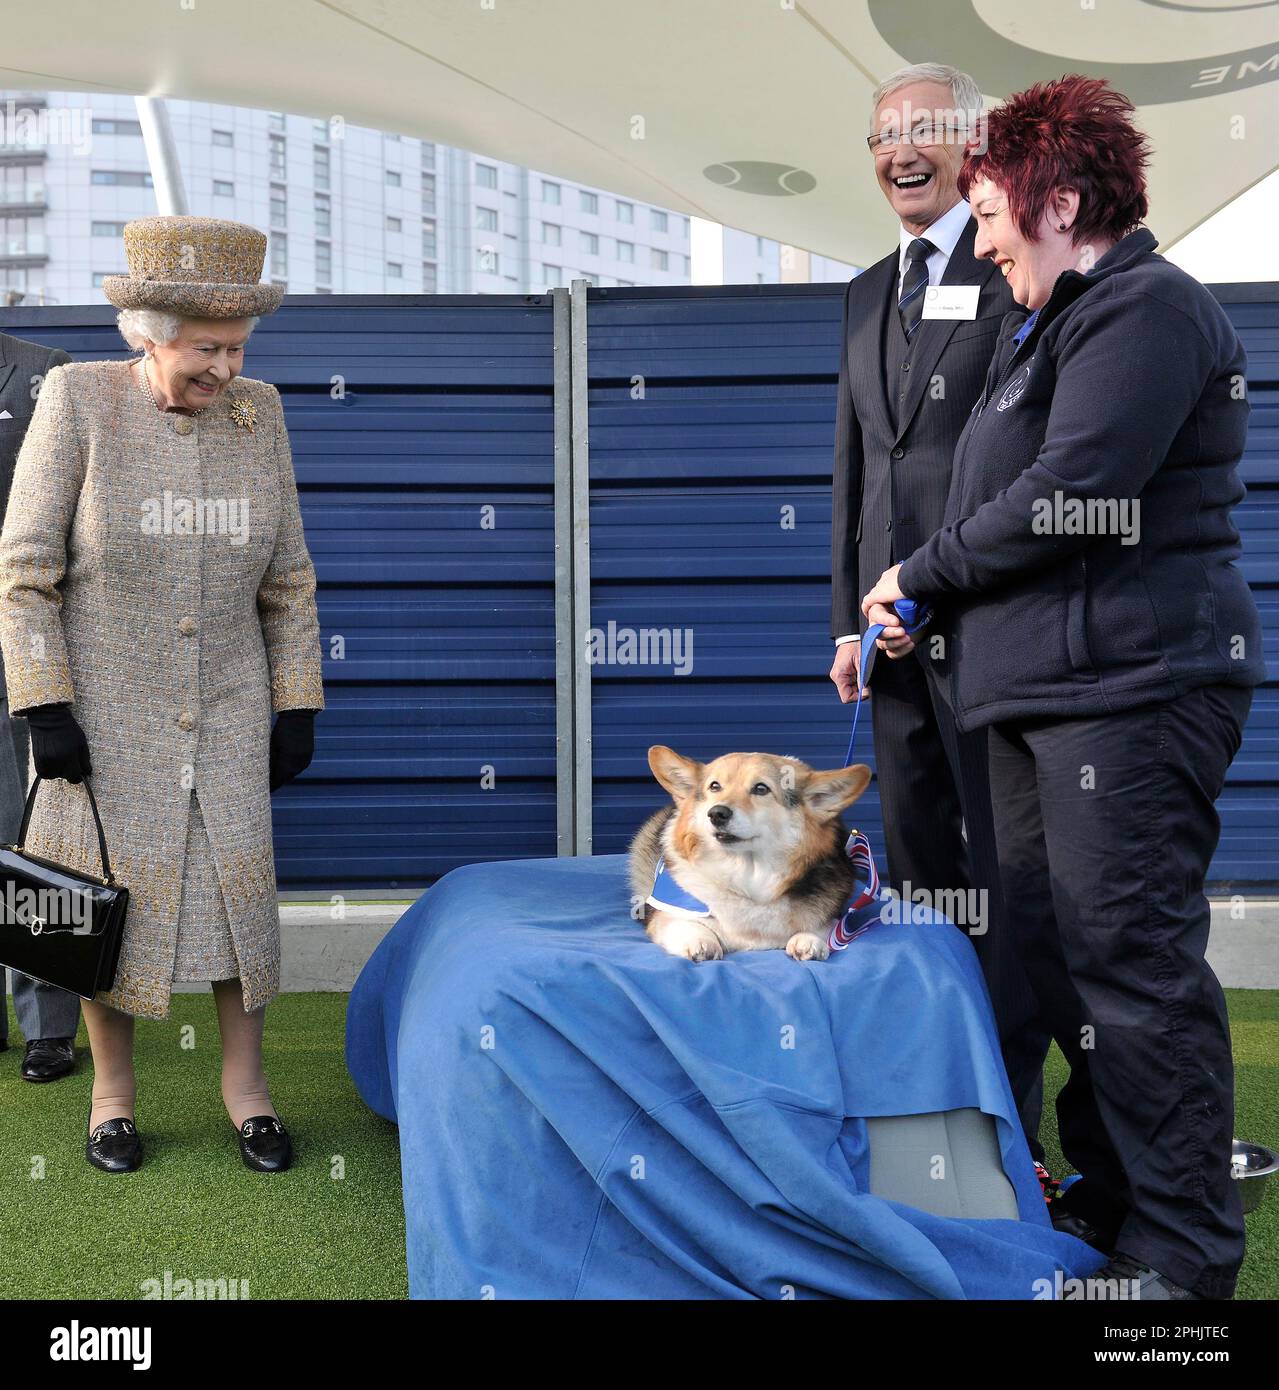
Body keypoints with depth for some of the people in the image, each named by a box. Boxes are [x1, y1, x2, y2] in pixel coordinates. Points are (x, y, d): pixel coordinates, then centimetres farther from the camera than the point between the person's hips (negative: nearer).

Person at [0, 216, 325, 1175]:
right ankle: (113, 1090, 24)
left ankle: (245, 1083, 22)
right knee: (106, 893, 5)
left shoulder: (257, 414, -2)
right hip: (105, 709, -2)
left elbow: (287, 578, 5)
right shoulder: (78, 401, -11)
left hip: (225, 711, 3)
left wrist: (298, 708, 3)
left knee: (241, 887, 4)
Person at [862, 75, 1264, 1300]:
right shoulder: (1048, 324, 21)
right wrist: (917, 607, 11)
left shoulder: (1145, 312, -11)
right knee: (1057, 955, 15)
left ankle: (1183, 1254, 6)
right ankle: (1109, 1198, 29)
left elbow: (1066, 497, -20)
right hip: (1039, 691, 10)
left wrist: (920, 573, -8)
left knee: (1130, 962, -6)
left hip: (1129, 690, -10)